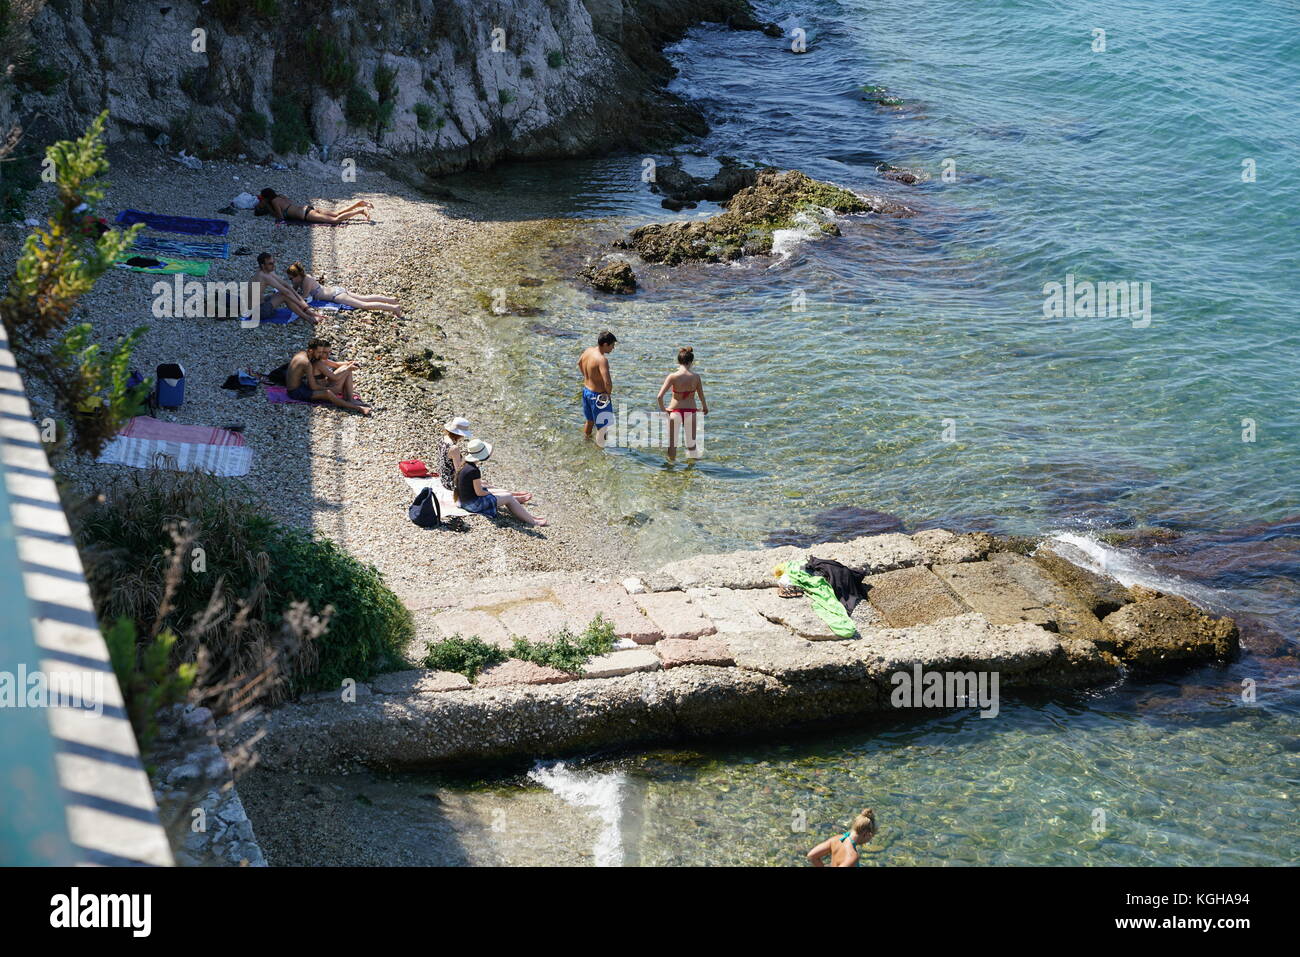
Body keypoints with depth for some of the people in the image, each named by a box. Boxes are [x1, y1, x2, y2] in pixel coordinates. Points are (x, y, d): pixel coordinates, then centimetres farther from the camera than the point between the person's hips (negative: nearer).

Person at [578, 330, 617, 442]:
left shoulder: (588, 351, -4)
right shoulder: (602, 359, -30)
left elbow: (579, 363, 20)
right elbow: (607, 382, -39)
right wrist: (609, 392, -18)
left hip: (586, 390, 9)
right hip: (597, 396, -9)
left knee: (590, 421, 31)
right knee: (602, 428, 4)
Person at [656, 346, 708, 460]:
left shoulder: (673, 376, -14)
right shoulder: (695, 377, -9)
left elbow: (659, 397, -19)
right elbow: (702, 397, 0)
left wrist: (662, 409, -2)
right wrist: (705, 408, 21)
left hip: (674, 411, -1)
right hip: (690, 412, 1)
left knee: (672, 444, 13)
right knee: (691, 445, 18)